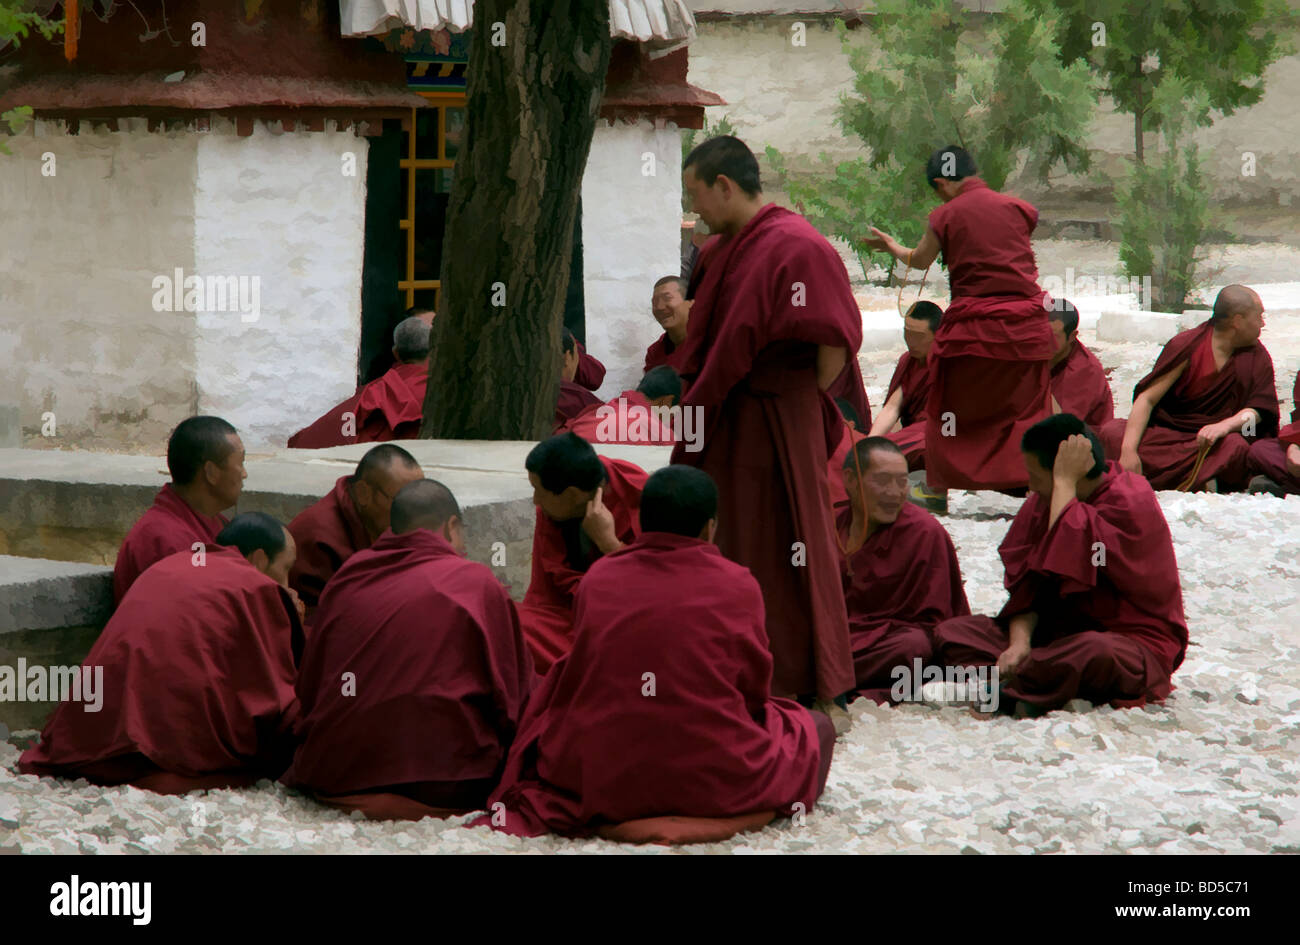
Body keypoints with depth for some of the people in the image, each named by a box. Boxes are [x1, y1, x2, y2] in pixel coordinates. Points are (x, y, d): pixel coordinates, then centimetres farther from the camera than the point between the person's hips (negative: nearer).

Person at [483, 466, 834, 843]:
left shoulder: (597, 577, 1)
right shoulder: (737, 585, -6)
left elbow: (585, 678, 11)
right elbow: (755, 690, 4)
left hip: (601, 782, 2)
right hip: (714, 780, -2)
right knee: (817, 727, 22)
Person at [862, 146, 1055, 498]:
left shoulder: (946, 216, -2)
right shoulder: (1017, 208, 5)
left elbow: (919, 260, 15)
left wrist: (891, 246, 36)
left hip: (974, 325, -2)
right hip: (1026, 326, 2)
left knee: (951, 405, 14)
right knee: (1028, 408, 11)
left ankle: (938, 485, 21)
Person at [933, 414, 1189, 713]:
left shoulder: (1130, 502, -15)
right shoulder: (1043, 501, 6)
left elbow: (1064, 560, -30)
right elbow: (1025, 583, 0)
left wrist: (1065, 481, -20)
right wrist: (1019, 642, -18)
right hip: (1057, 632, 7)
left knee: (1094, 652, -43)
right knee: (950, 631, -8)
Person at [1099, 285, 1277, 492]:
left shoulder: (1257, 356, 0)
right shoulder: (1187, 346, -7)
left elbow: (1258, 409, -7)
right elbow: (1146, 398, -11)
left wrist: (1225, 426, -31)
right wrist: (1129, 450, -26)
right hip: (1166, 434, 0)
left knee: (1235, 445, -37)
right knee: (1112, 432, -28)